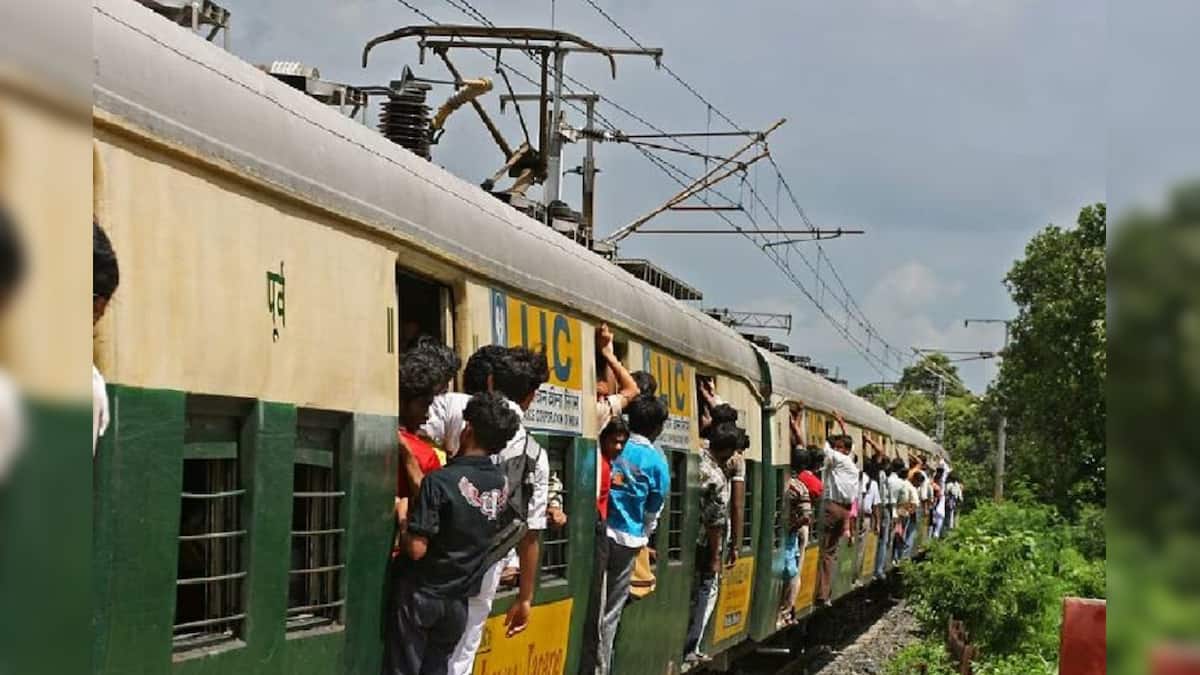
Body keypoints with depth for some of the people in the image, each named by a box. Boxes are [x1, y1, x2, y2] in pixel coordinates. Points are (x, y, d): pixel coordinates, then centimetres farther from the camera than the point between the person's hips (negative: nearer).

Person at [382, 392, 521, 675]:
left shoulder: (440, 481, -19)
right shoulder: (501, 484, 1)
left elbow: (417, 549, -22)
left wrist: (403, 524, -2)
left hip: (420, 595, -6)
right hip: (458, 600, 6)